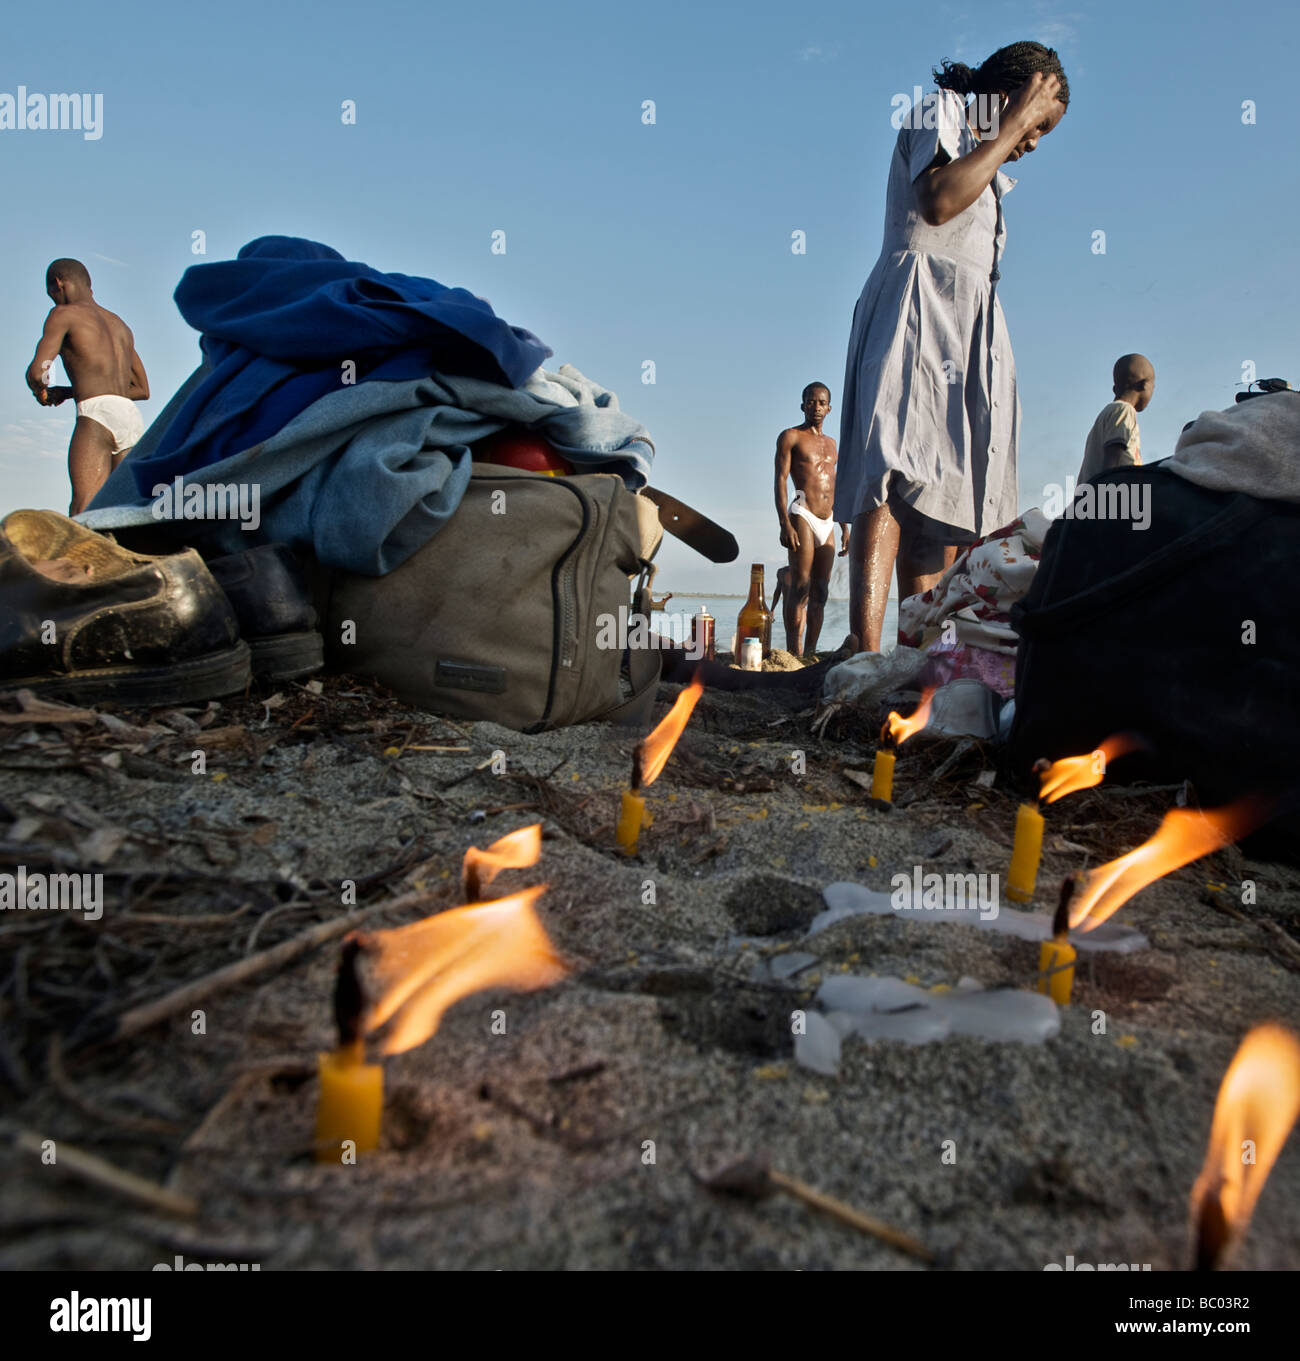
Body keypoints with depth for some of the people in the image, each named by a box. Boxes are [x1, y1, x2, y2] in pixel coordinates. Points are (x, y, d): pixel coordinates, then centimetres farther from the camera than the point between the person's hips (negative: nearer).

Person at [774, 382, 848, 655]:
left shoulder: (831, 443, 23)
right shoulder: (790, 436, 5)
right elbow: (781, 480, -5)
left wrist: (845, 527, 18)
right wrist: (784, 524, -17)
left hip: (828, 524, 6)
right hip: (802, 516, -6)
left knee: (820, 593, 2)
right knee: (800, 590, -15)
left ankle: (811, 653, 5)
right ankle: (794, 656, -19)